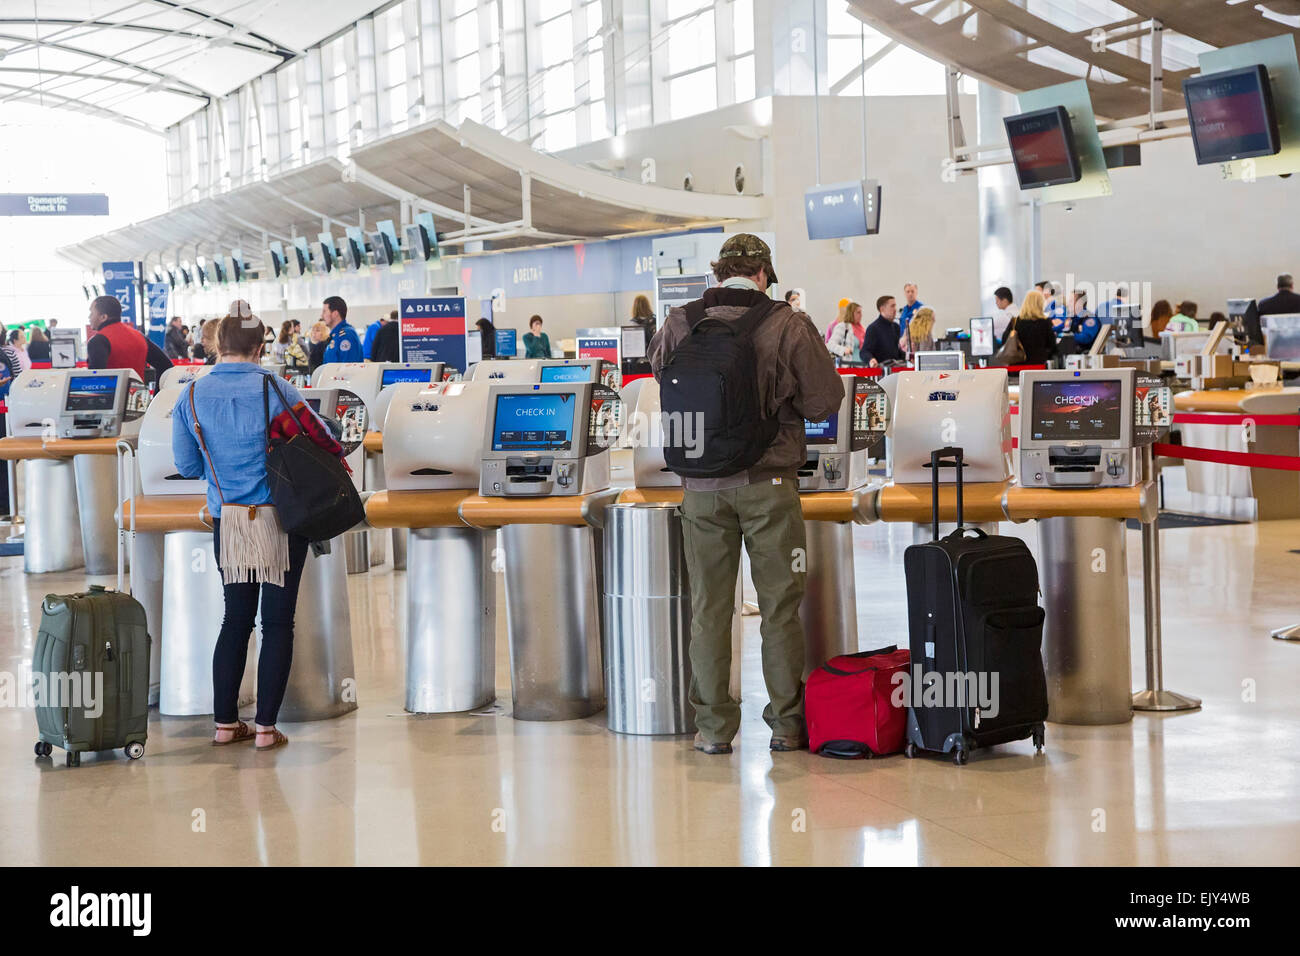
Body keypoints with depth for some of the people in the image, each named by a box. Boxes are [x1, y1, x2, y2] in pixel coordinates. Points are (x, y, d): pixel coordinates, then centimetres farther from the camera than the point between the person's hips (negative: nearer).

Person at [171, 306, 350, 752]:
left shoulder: (191, 397, -2)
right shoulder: (274, 390, -11)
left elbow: (188, 466, 5)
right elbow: (321, 439, -6)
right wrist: (337, 461, 15)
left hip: (228, 522, 3)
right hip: (280, 520, -3)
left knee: (236, 619, 15)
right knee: (278, 622, 4)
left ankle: (225, 723, 16)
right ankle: (266, 727, 4)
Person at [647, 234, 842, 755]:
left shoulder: (680, 325, -2)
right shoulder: (790, 327, -8)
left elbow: (658, 367, 16)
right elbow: (825, 401, -6)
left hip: (703, 486, 2)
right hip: (768, 482, -2)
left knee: (708, 607, 8)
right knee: (779, 605, 8)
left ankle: (713, 726, 12)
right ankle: (786, 722, 14)